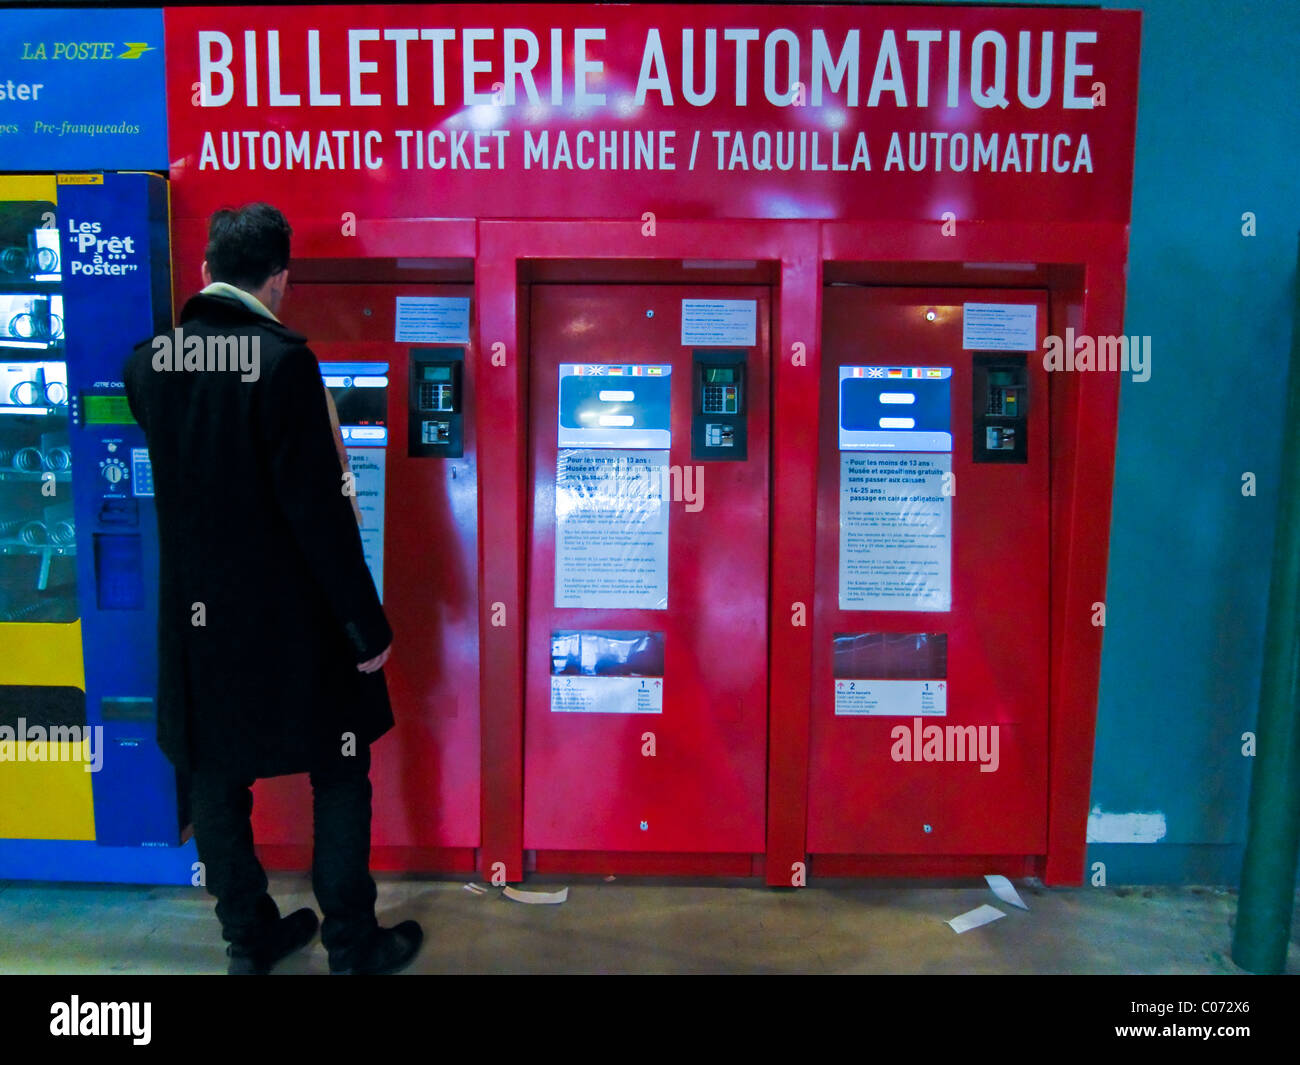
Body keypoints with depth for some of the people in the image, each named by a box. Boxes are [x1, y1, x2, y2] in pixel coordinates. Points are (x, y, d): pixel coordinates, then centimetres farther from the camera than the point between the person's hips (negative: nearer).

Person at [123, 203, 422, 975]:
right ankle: (353, 946, 22)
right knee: (340, 773, 11)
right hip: (290, 618, -5)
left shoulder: (149, 361, 0)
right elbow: (318, 507, -20)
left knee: (216, 777, 17)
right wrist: (368, 622, -13)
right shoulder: (283, 360, -18)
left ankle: (248, 939, 32)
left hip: (196, 614, 6)